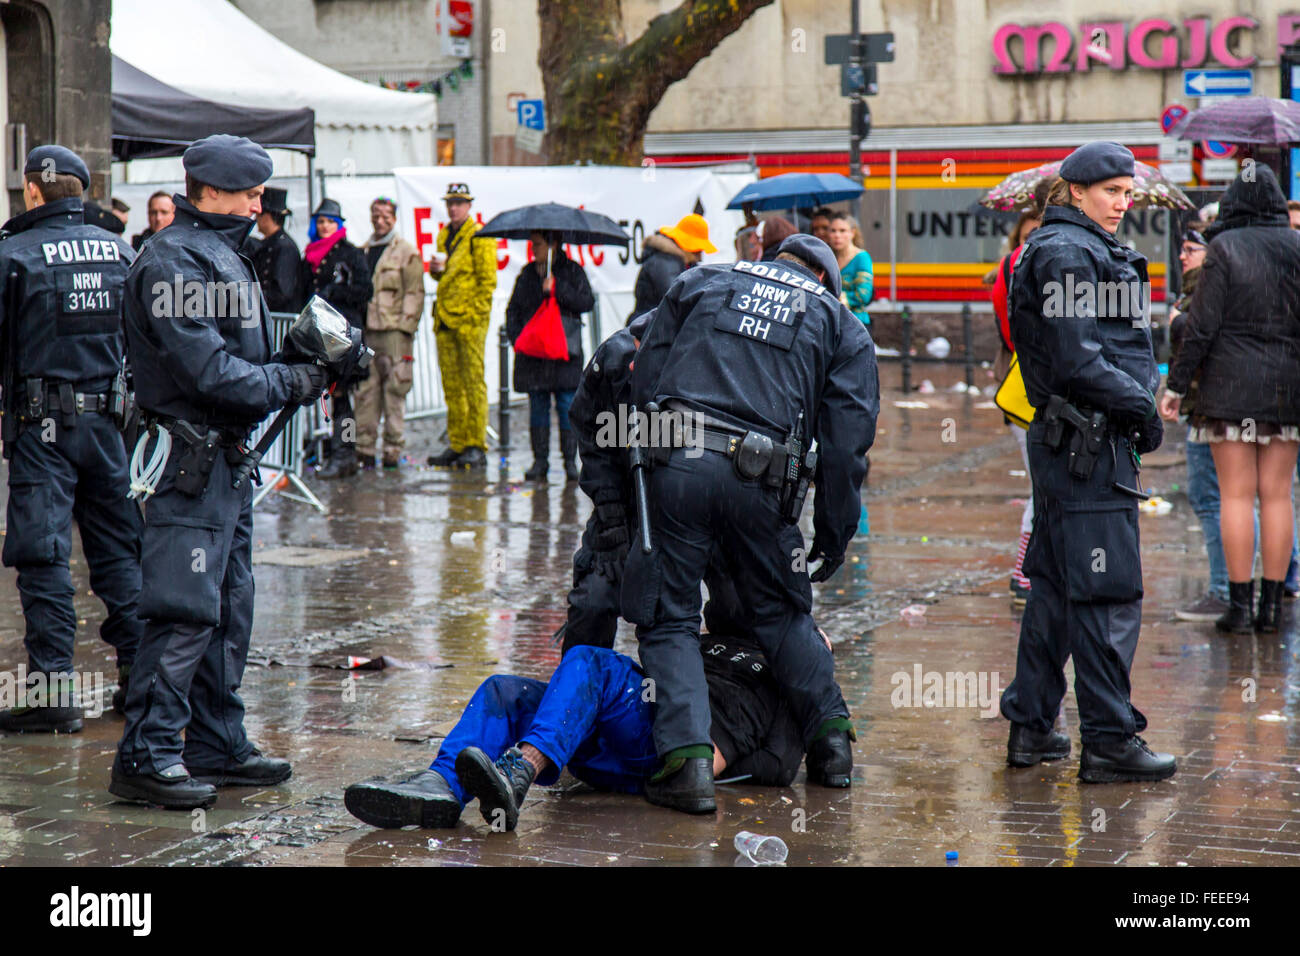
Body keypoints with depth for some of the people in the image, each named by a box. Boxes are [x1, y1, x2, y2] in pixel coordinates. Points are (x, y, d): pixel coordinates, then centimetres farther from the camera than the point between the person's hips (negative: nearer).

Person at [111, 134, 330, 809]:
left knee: (229, 608, 14)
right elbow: (206, 371, -21)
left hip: (228, 456, 10)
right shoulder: (172, 261, -14)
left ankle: (217, 746, 22)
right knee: (185, 611, -10)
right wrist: (289, 385, -13)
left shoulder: (223, 253, 19)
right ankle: (146, 758, -6)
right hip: (190, 459, -10)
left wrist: (303, 353, 4)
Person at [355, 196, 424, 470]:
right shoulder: (363, 252, 18)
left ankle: (393, 450, 1)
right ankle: (364, 448, 7)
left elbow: (414, 293, -4)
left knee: (394, 391, -4)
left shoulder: (407, 252, 1)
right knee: (365, 391, 3)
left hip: (394, 331, -5)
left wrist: (406, 327, -11)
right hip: (366, 331, 5)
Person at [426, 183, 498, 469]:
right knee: (451, 386, 8)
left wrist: (476, 314, -15)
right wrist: (436, 270, 7)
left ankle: (477, 447, -4)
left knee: (473, 383, -5)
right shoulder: (444, 236, 18)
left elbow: (488, 280, -8)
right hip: (445, 321, 7)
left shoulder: (479, 236, -4)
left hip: (470, 320, -7)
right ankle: (457, 445, 13)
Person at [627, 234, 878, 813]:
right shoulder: (841, 326, 17)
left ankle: (687, 755, -8)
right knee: (781, 612, 22)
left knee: (668, 618, 6)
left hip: (676, 461, -1)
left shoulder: (700, 283, 20)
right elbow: (846, 444, 10)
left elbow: (644, 377, 13)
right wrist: (833, 538, 15)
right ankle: (831, 734, 23)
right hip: (760, 483, 1)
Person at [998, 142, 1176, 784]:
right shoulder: (1066, 253, -13)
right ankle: (1109, 740, -5)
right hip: (1088, 442, -11)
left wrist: (1137, 399, 10)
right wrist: (1139, 406, -12)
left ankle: (1030, 726, 21)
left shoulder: (1088, 249, 20)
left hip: (1065, 439, 11)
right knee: (1108, 592, -8)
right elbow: (1076, 359, -19)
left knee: (1055, 586, 14)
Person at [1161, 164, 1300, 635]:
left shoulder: (1225, 248, -7)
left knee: (1237, 495, -1)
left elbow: (1202, 326, -10)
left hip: (1231, 384, -3)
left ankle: (1240, 604, -2)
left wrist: (1175, 385, -3)